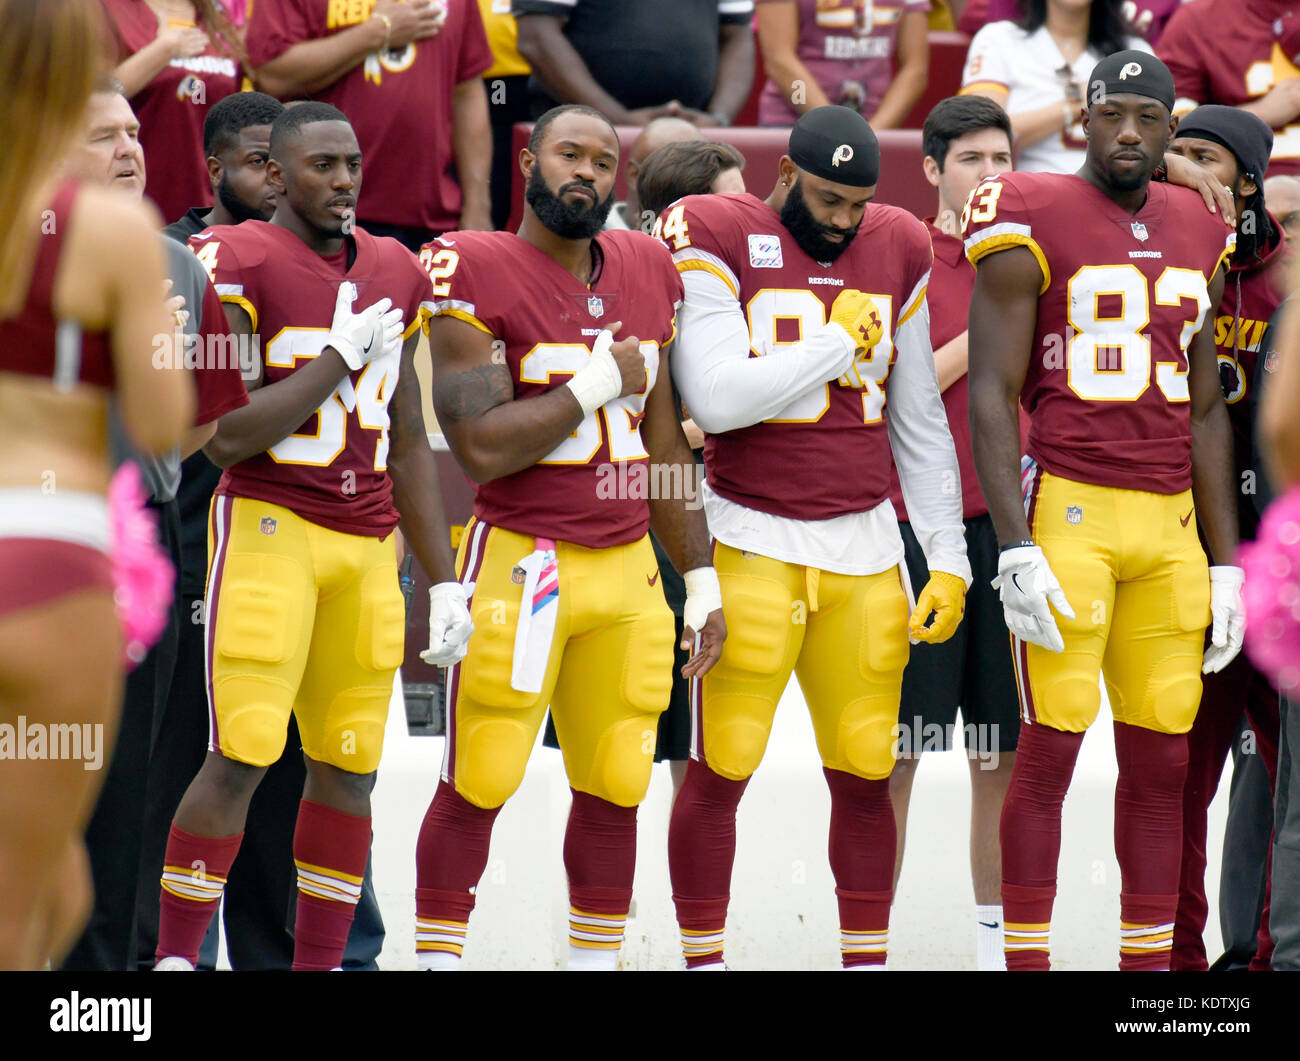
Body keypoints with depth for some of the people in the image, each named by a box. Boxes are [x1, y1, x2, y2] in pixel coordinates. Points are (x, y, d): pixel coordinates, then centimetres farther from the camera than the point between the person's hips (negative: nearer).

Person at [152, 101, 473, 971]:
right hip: (269, 525, -6)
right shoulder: (236, 266, -8)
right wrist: (343, 354, -13)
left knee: (349, 766, 5)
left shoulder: (393, 274, 13)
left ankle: (318, 963, 13)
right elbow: (227, 437, -16)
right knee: (244, 756, -12)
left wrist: (444, 579, 15)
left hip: (367, 542, 6)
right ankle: (176, 955, -3)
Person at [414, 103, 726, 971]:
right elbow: (483, 448, -17)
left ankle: (598, 957, 18)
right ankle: (438, 956, 6)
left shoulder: (647, 273, 11)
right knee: (478, 783, -3)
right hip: (519, 562, -6)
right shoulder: (476, 273, -8)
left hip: (628, 566, 6)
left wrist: (701, 580, 16)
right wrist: (603, 381, -11)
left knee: (616, 786, 8)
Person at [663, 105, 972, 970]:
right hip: (752, 541, -4)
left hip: (863, 543, 4)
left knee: (865, 773, 4)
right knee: (720, 769, -4)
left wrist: (949, 558, 11)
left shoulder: (897, 249, 10)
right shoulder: (716, 239, -5)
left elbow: (919, 423, 14)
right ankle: (703, 961, 5)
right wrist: (840, 345, -10)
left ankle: (867, 959, 14)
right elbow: (716, 400, -18)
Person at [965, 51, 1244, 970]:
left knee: (1162, 757, 6)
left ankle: (1148, 965, 12)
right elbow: (992, 396, -8)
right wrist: (1015, 550, -15)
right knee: (1052, 747, -7)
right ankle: (1027, 962, -1)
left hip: (1169, 521, 6)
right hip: (1066, 511, -5)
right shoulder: (1032, 228, -5)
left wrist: (1224, 564, 13)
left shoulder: (1198, 240, 13)